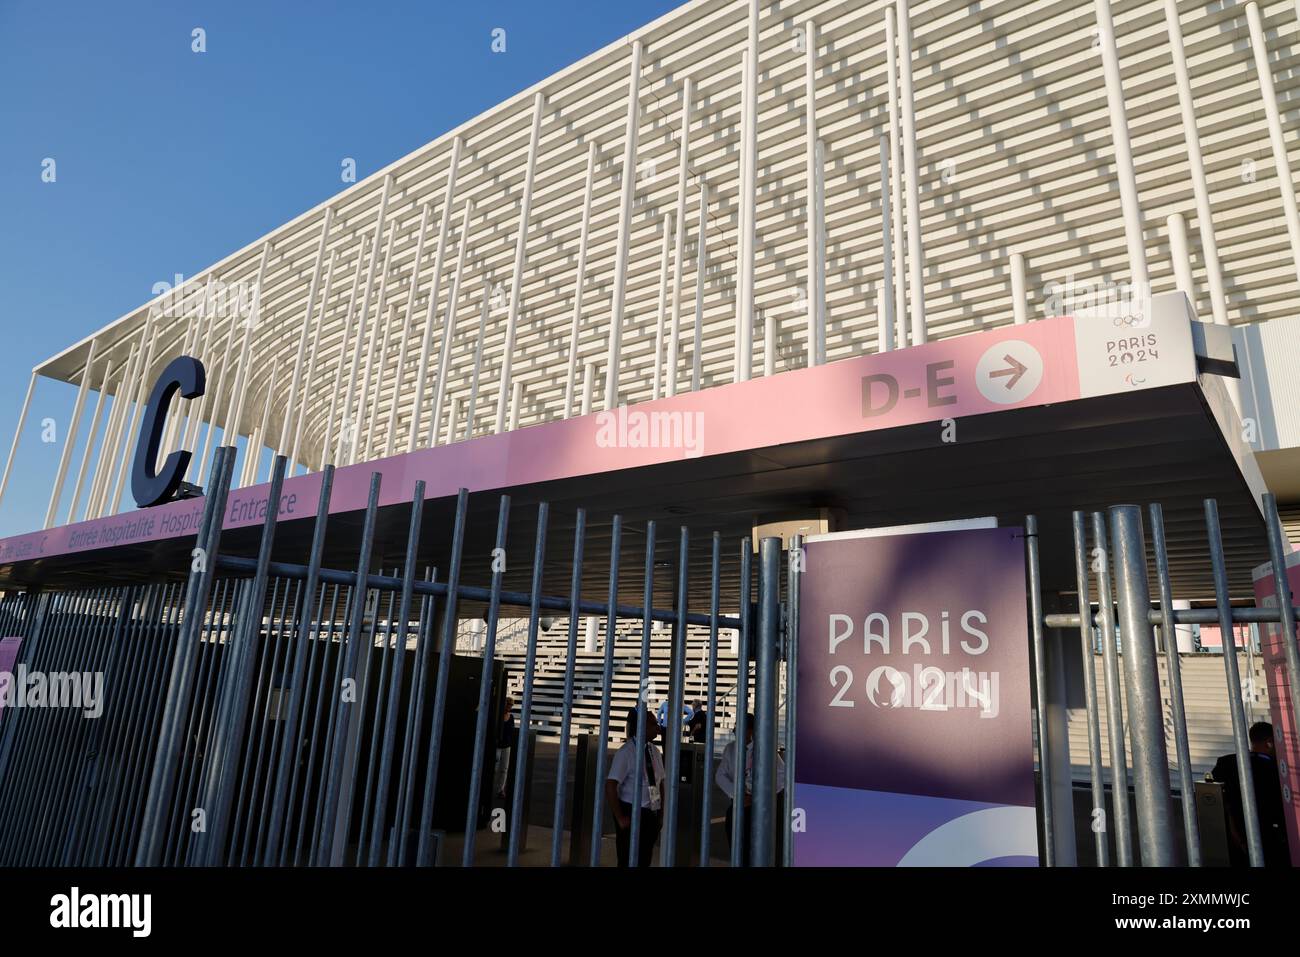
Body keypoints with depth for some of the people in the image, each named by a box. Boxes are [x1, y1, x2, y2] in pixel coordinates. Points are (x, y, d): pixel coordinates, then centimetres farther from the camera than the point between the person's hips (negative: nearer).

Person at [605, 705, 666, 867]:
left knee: (644, 861, 14)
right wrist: (620, 817, -16)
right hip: (632, 814, -6)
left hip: (651, 815, 6)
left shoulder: (655, 751, 6)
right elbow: (610, 786, -18)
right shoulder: (626, 752, -15)